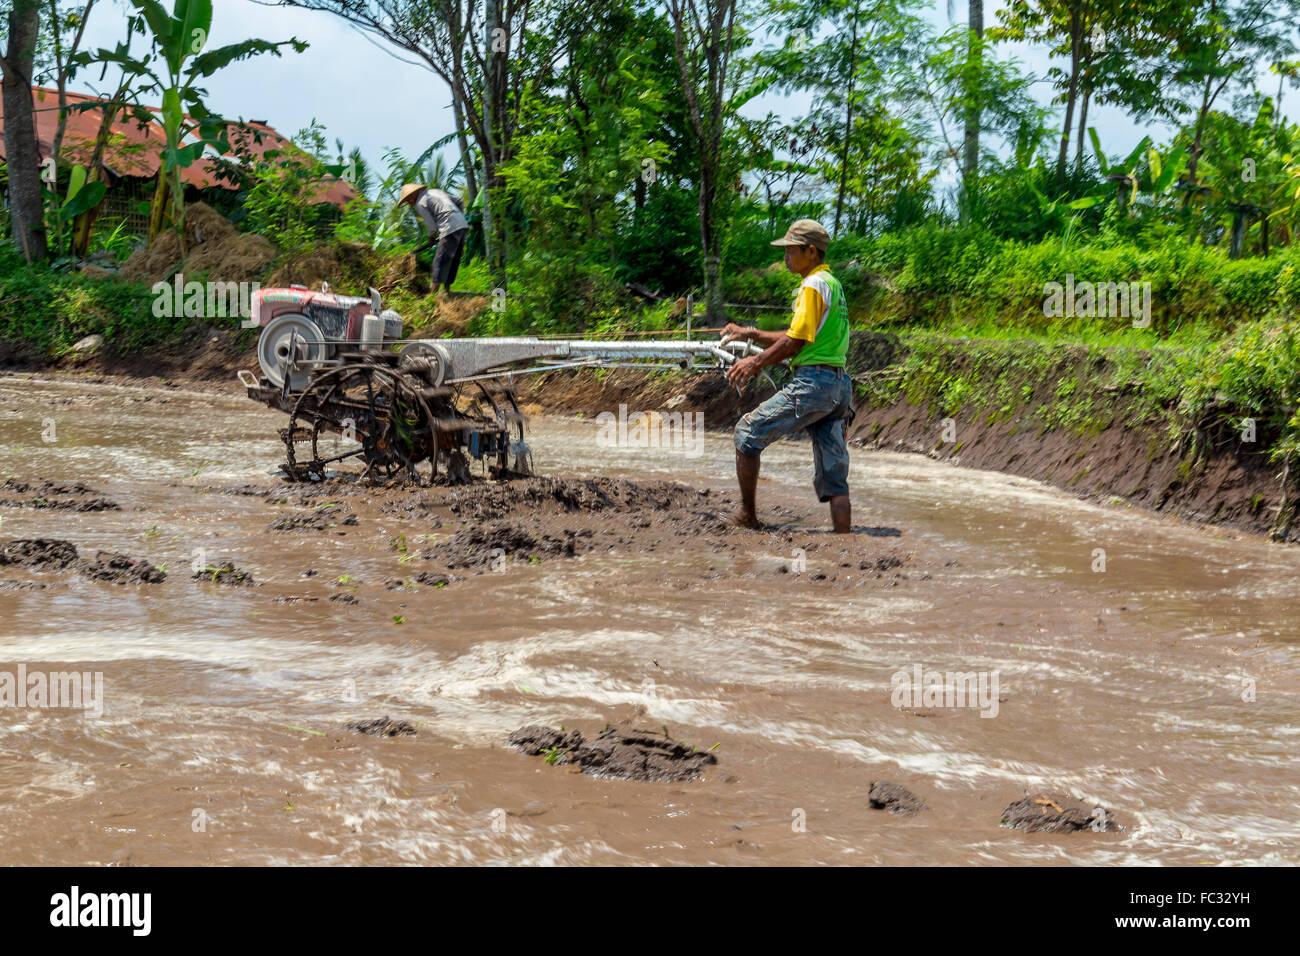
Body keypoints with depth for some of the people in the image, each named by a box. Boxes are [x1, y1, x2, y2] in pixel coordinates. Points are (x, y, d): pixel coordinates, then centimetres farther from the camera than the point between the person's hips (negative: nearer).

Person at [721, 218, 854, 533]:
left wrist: (756, 362, -4)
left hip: (813, 382, -9)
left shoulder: (814, 285, -8)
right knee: (833, 476, 6)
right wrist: (751, 334, 23)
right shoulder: (833, 284, 22)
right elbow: (795, 339, 26)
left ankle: (747, 515, 7)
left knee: (748, 432, 2)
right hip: (839, 386, 9)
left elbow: (795, 342, -14)